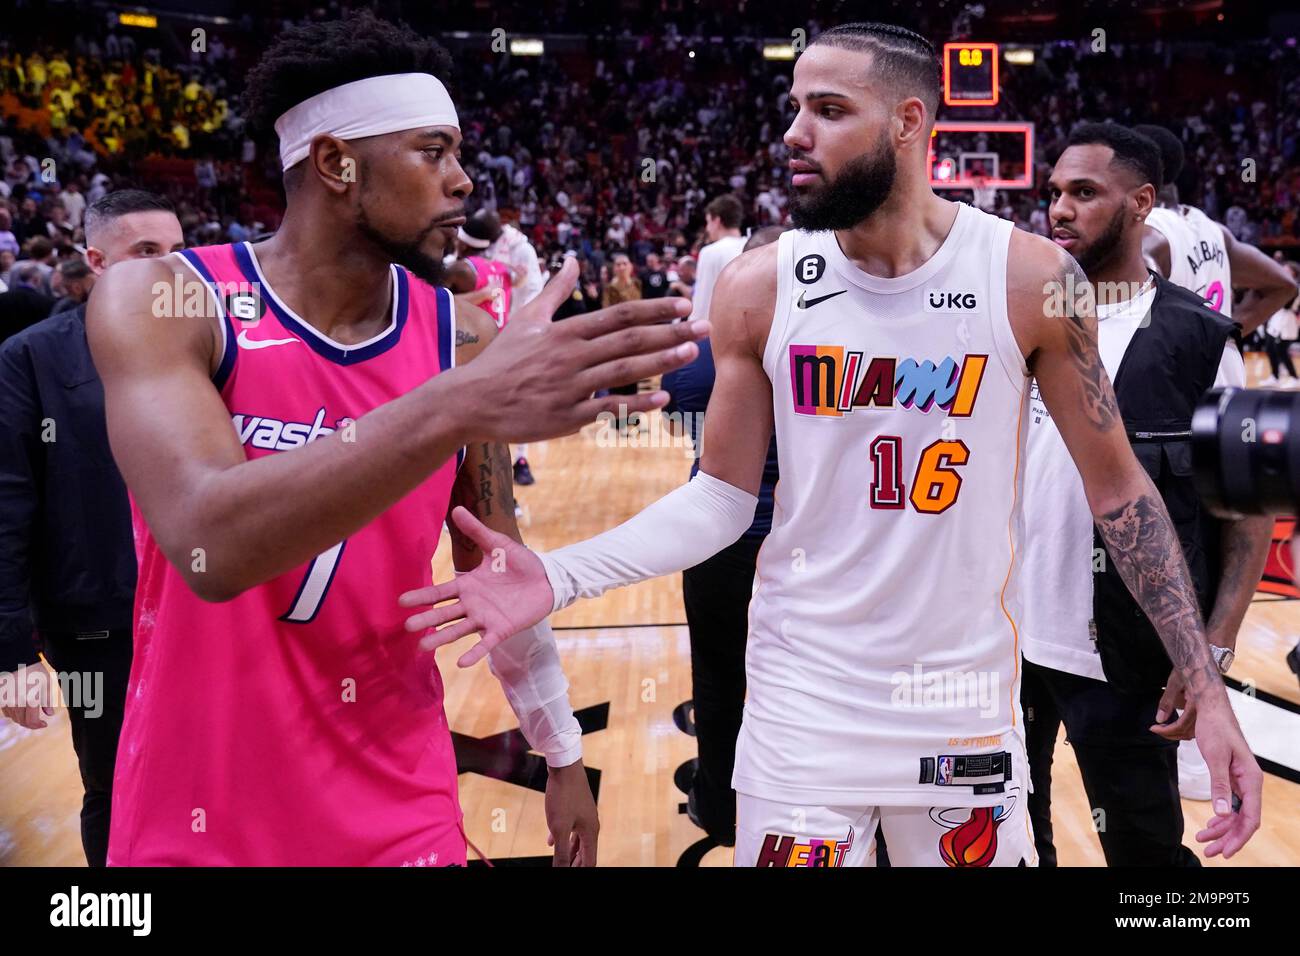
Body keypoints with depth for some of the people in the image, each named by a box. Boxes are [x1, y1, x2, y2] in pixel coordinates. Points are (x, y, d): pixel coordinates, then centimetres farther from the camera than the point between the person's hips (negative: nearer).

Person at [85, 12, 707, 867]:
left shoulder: (462, 339, -5)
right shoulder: (160, 304, -14)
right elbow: (209, 545, -30)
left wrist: (563, 755, 10)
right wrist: (460, 405, -40)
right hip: (198, 814, -2)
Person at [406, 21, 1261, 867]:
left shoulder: (1032, 280, -9)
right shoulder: (760, 289, -6)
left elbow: (1116, 486, -1)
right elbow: (724, 495, 0)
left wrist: (1206, 689, -4)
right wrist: (560, 578, -14)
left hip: (970, 710, 0)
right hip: (801, 706, 1)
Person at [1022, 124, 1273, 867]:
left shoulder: (1197, 339, -7)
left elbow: (1249, 509, -5)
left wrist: (1213, 651, -13)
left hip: (1124, 660, -4)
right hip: (1005, 638, 4)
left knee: (1146, 847, 11)